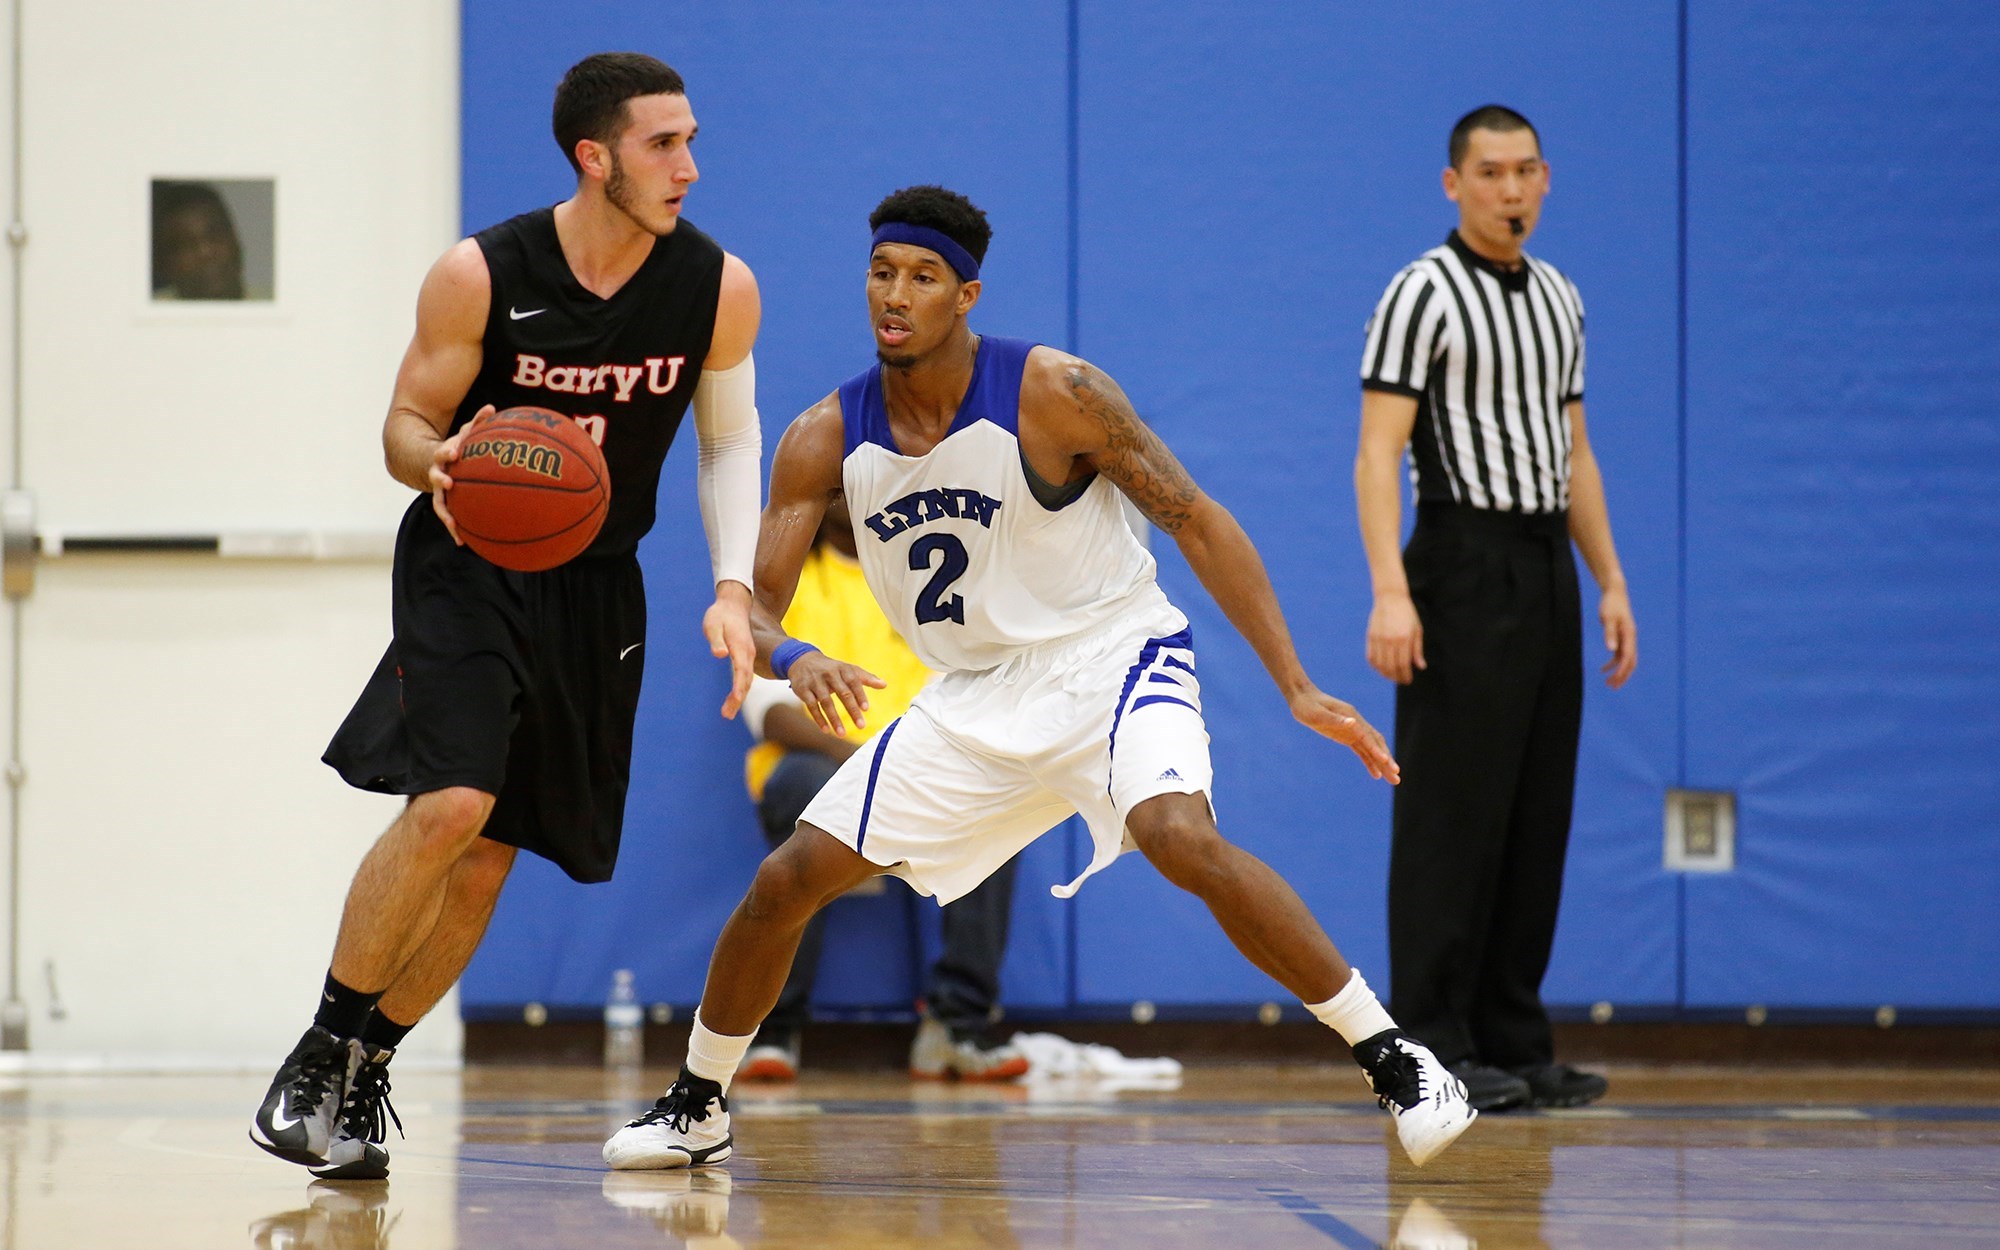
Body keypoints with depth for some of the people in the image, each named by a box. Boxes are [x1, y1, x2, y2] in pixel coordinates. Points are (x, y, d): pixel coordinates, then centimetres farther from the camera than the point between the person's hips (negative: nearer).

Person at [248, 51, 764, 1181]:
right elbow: (408, 423, -5)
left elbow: (730, 444, 5)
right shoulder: (480, 277, -16)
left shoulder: (720, 289, -8)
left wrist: (734, 588, -7)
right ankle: (320, 1055, -8)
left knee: (487, 861, 3)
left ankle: (369, 1071, 20)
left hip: (596, 590, 3)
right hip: (469, 566, -3)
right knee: (450, 802, -23)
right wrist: (438, 465, -29)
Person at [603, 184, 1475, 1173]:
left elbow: (1197, 522, -13)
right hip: (974, 697, 5)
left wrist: (1296, 688, -18)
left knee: (1185, 841, -33)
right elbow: (751, 606, -7)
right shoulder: (824, 441, -7)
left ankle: (1396, 1064, -24)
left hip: (1110, 656, -5)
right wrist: (792, 659, -34)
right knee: (784, 883, 0)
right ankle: (696, 1108, 21)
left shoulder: (1054, 395, -19)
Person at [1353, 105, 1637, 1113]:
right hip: (1464, 567, -8)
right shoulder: (1424, 295, -8)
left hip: (1546, 570, 8)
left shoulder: (1557, 298, 16)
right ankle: (1431, 1048, -5)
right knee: (1452, 813, -7)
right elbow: (1378, 452, -14)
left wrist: (1610, 583, 15)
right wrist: (1390, 594, -24)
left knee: (1537, 819, 8)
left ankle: (1513, 1041, 12)